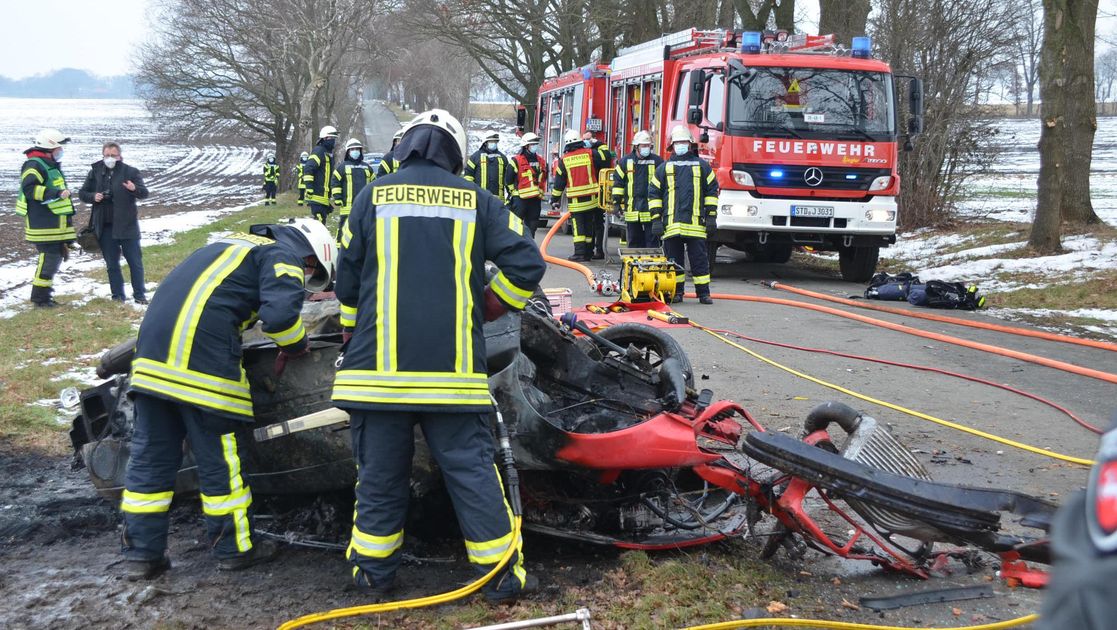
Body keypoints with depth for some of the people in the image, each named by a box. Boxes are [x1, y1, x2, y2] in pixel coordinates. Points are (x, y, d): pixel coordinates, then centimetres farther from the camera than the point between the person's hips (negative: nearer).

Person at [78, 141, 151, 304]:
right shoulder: (95, 172, 5)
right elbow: (82, 193, 13)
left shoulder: (130, 171, -2)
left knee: (135, 261, 1)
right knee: (112, 263, 9)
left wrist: (134, 189, -32)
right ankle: (118, 295, 18)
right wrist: (93, 196, -9)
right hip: (105, 226, 3)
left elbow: (144, 193, -10)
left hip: (127, 225, -2)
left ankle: (139, 295, 10)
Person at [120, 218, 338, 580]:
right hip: (204, 356, -8)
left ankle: (141, 553, 15)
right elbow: (280, 315, -14)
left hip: (152, 346, 8)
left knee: (150, 455, 11)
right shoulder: (285, 256, 3)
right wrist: (296, 346, 6)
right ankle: (235, 548, 16)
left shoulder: (242, 244, 30)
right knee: (221, 460, 5)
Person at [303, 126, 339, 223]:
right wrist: (309, 187, -23)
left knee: (321, 223, 12)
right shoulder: (318, 151, -8)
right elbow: (308, 169, -19)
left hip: (325, 196, 10)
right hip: (317, 196, -10)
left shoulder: (329, 154, 22)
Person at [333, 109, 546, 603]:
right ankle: (502, 575, 11)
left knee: (380, 472, 11)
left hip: (380, 361, 1)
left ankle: (374, 571, 21)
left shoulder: (374, 196, 5)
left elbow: (348, 275, 10)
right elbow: (526, 262, 1)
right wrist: (488, 306, 16)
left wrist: (352, 330, 27)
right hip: (453, 366, 0)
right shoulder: (475, 200, 5)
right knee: (471, 469, 6)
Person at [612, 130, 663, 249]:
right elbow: (618, 182, 10)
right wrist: (617, 201, 4)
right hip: (632, 208, 2)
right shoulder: (625, 161, 6)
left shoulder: (657, 161, 3)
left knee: (652, 241, -2)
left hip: (651, 208, -2)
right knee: (634, 241, 10)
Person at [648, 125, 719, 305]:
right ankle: (676, 292, 12)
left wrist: (711, 215, 4)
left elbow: (712, 191, 12)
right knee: (673, 260, 5)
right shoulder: (663, 168, 12)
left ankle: (703, 293, 5)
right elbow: (654, 193, 11)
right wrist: (656, 218, 2)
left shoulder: (702, 166, 11)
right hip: (671, 224, 1)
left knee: (699, 259, 0)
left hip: (696, 222, -1)